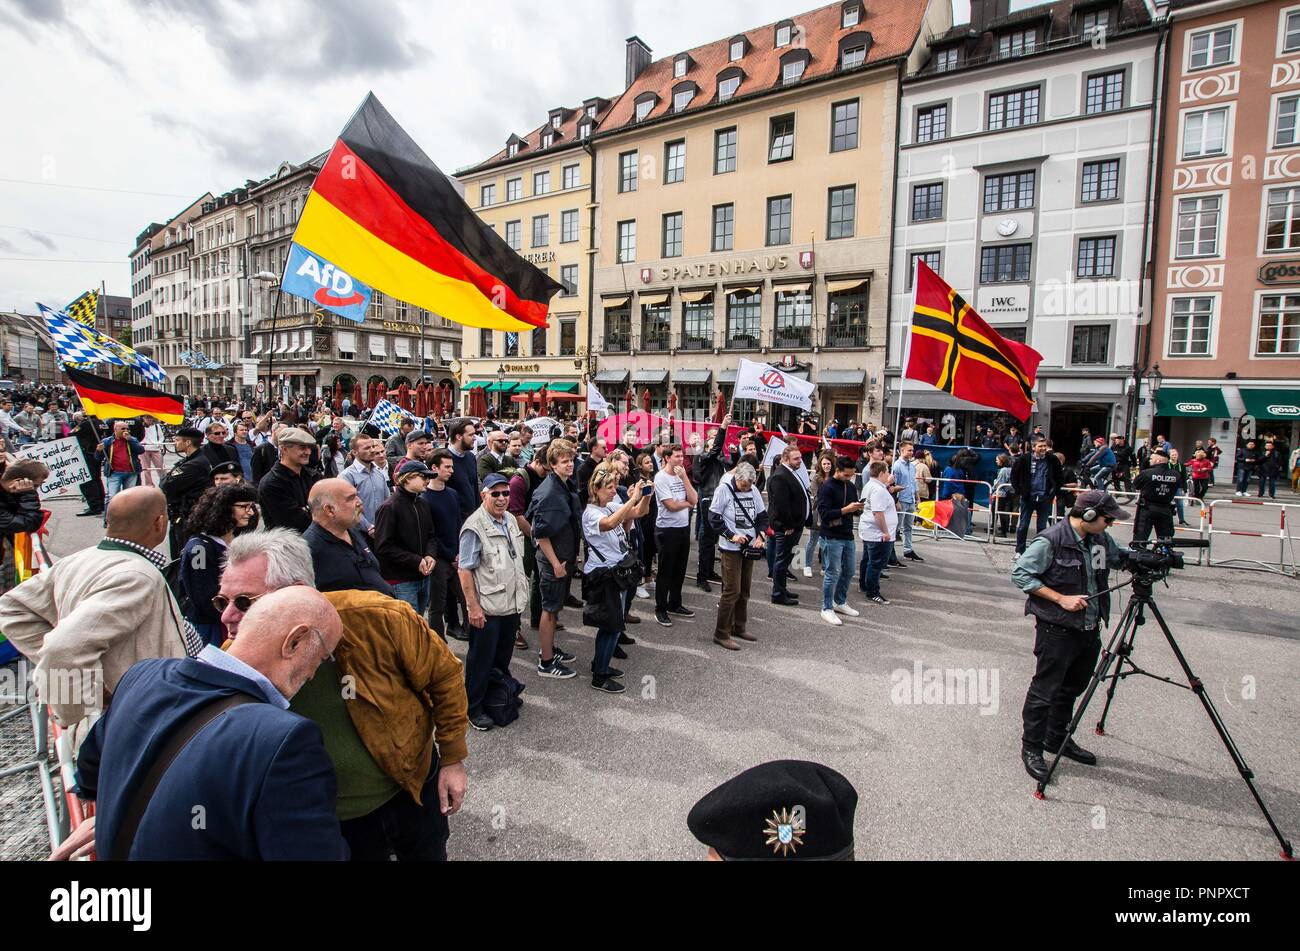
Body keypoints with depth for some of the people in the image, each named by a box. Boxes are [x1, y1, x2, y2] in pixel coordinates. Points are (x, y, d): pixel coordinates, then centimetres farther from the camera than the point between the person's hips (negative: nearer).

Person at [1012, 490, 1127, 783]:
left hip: (1090, 628, 8)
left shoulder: (1101, 539, 4)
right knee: (1045, 690, 2)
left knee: (1072, 688, 20)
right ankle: (1031, 747, 16)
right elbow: (1020, 573, -17)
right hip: (1057, 630, -8)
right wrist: (1061, 598, -20)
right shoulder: (1051, 541, -19)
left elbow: (1119, 558, 22)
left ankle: (1058, 738, 37)